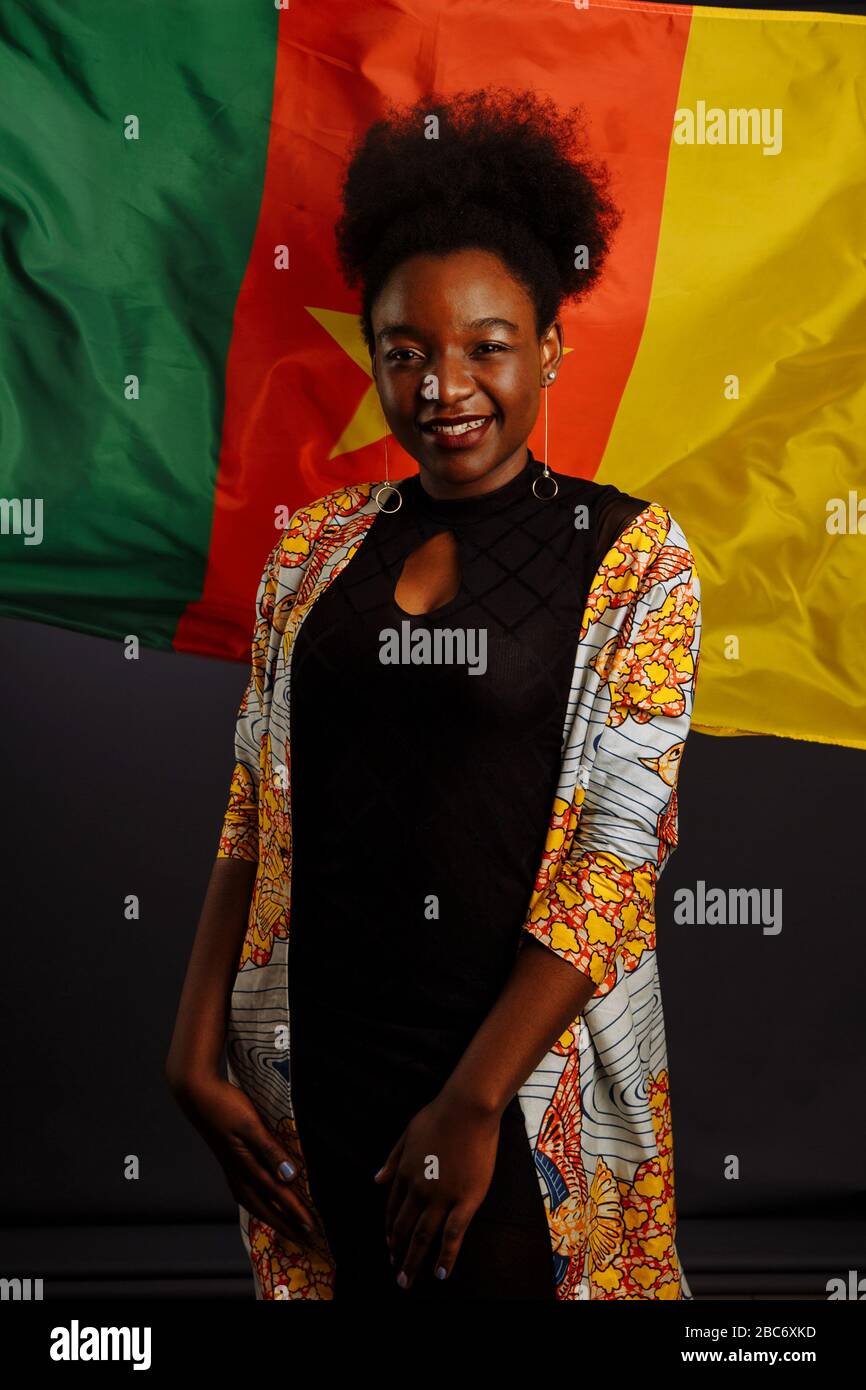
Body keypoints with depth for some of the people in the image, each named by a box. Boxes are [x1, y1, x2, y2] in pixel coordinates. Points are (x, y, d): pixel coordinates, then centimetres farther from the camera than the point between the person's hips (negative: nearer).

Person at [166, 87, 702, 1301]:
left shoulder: (633, 557, -7)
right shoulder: (314, 546, 4)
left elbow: (620, 849, -12)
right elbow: (251, 822, 5)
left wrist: (473, 1102, -16)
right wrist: (196, 1054, -2)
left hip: (525, 1071, -3)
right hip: (318, 1065, 3)